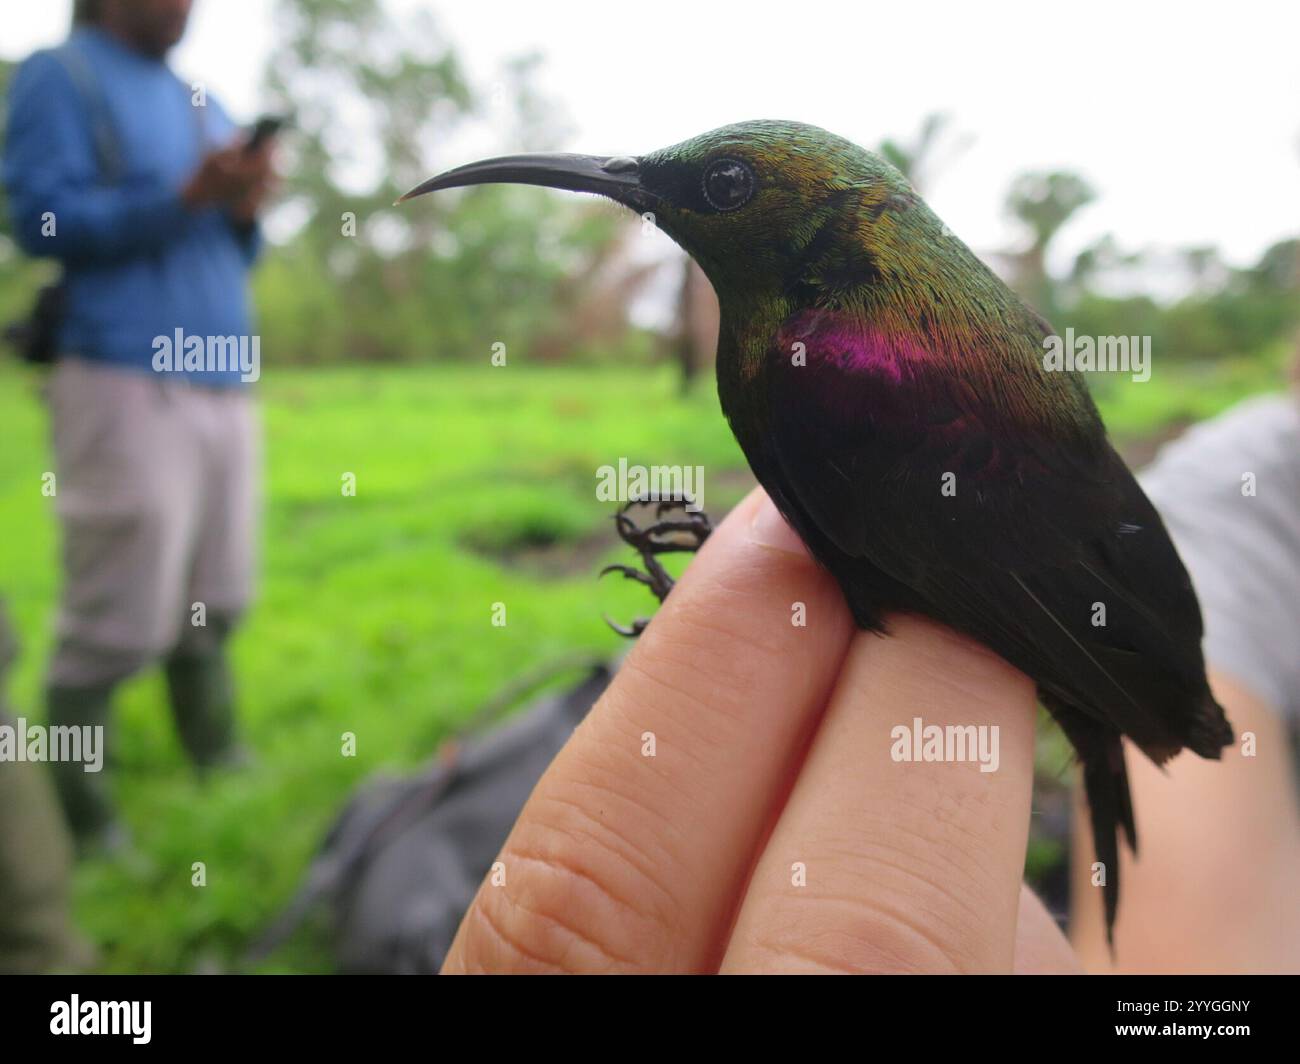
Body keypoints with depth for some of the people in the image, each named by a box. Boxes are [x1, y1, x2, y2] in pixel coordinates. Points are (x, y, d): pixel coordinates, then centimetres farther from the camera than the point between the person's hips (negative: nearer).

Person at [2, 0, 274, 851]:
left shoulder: (205, 104, 22)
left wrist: (246, 209, -1)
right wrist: (186, 199, -15)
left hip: (226, 385, 7)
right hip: (128, 387, -7)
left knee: (217, 607, 10)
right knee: (119, 625, -5)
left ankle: (221, 769, 24)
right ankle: (77, 820, 10)